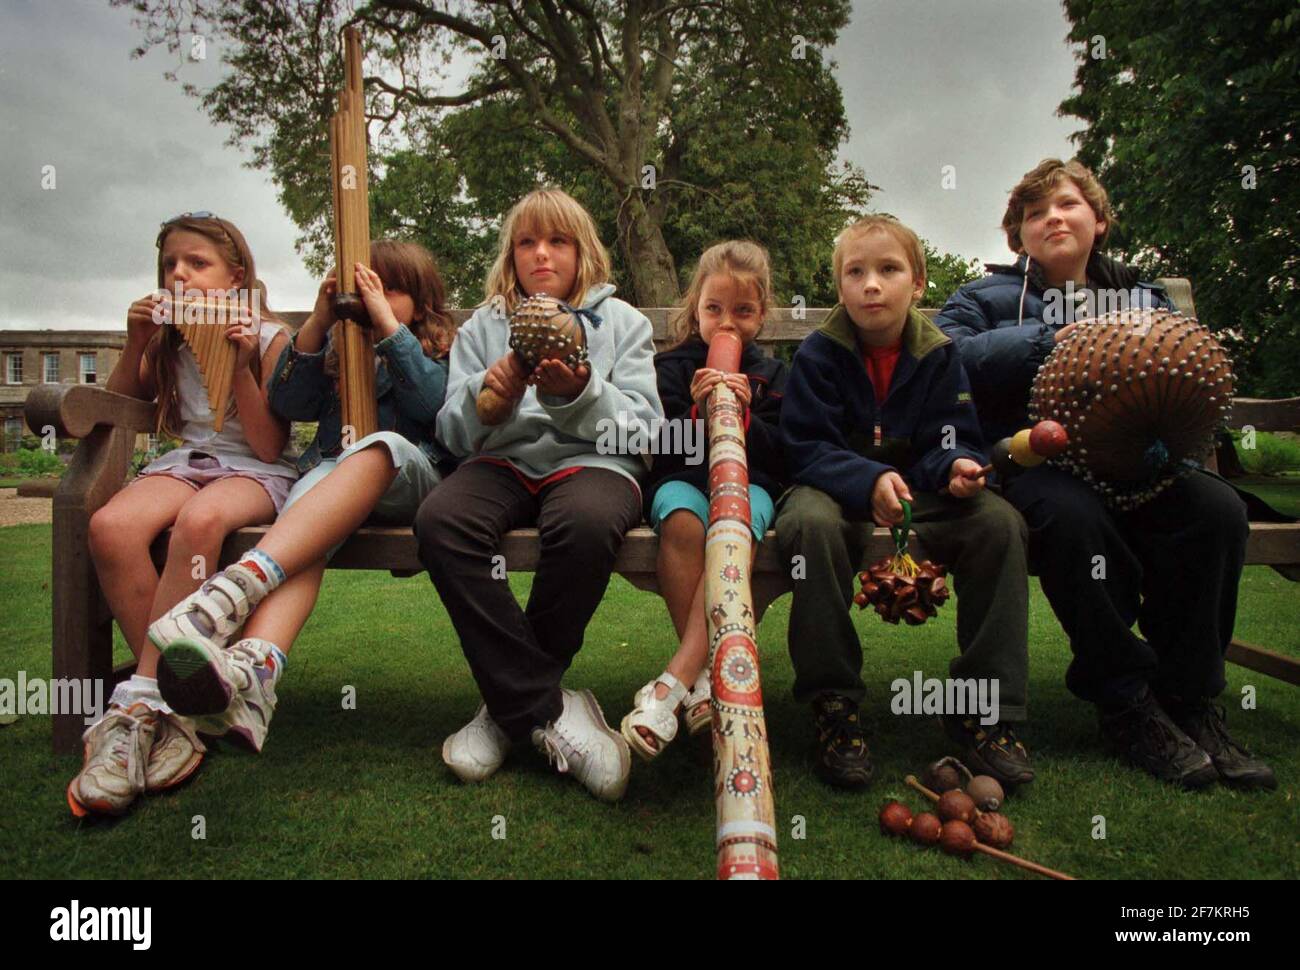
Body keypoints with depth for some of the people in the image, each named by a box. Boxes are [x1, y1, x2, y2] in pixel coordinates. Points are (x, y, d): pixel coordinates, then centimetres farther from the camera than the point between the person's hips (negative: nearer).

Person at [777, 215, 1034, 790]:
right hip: (834, 491, -3)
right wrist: (869, 482, -30)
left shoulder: (937, 355, 4)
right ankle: (834, 708, -26)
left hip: (916, 498, 3)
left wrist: (958, 466, -22)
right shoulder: (819, 353, -5)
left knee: (999, 521, -24)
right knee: (813, 522, -39)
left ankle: (983, 710, -14)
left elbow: (950, 441, 3)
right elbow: (806, 450, -12)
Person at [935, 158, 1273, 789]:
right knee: (1072, 513, -36)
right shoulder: (991, 297, 13)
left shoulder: (1143, 298, 24)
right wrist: (1045, 341, -13)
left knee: (1217, 509, -25)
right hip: (1032, 461, -3)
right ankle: (1127, 708, -20)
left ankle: (1191, 703, -11)